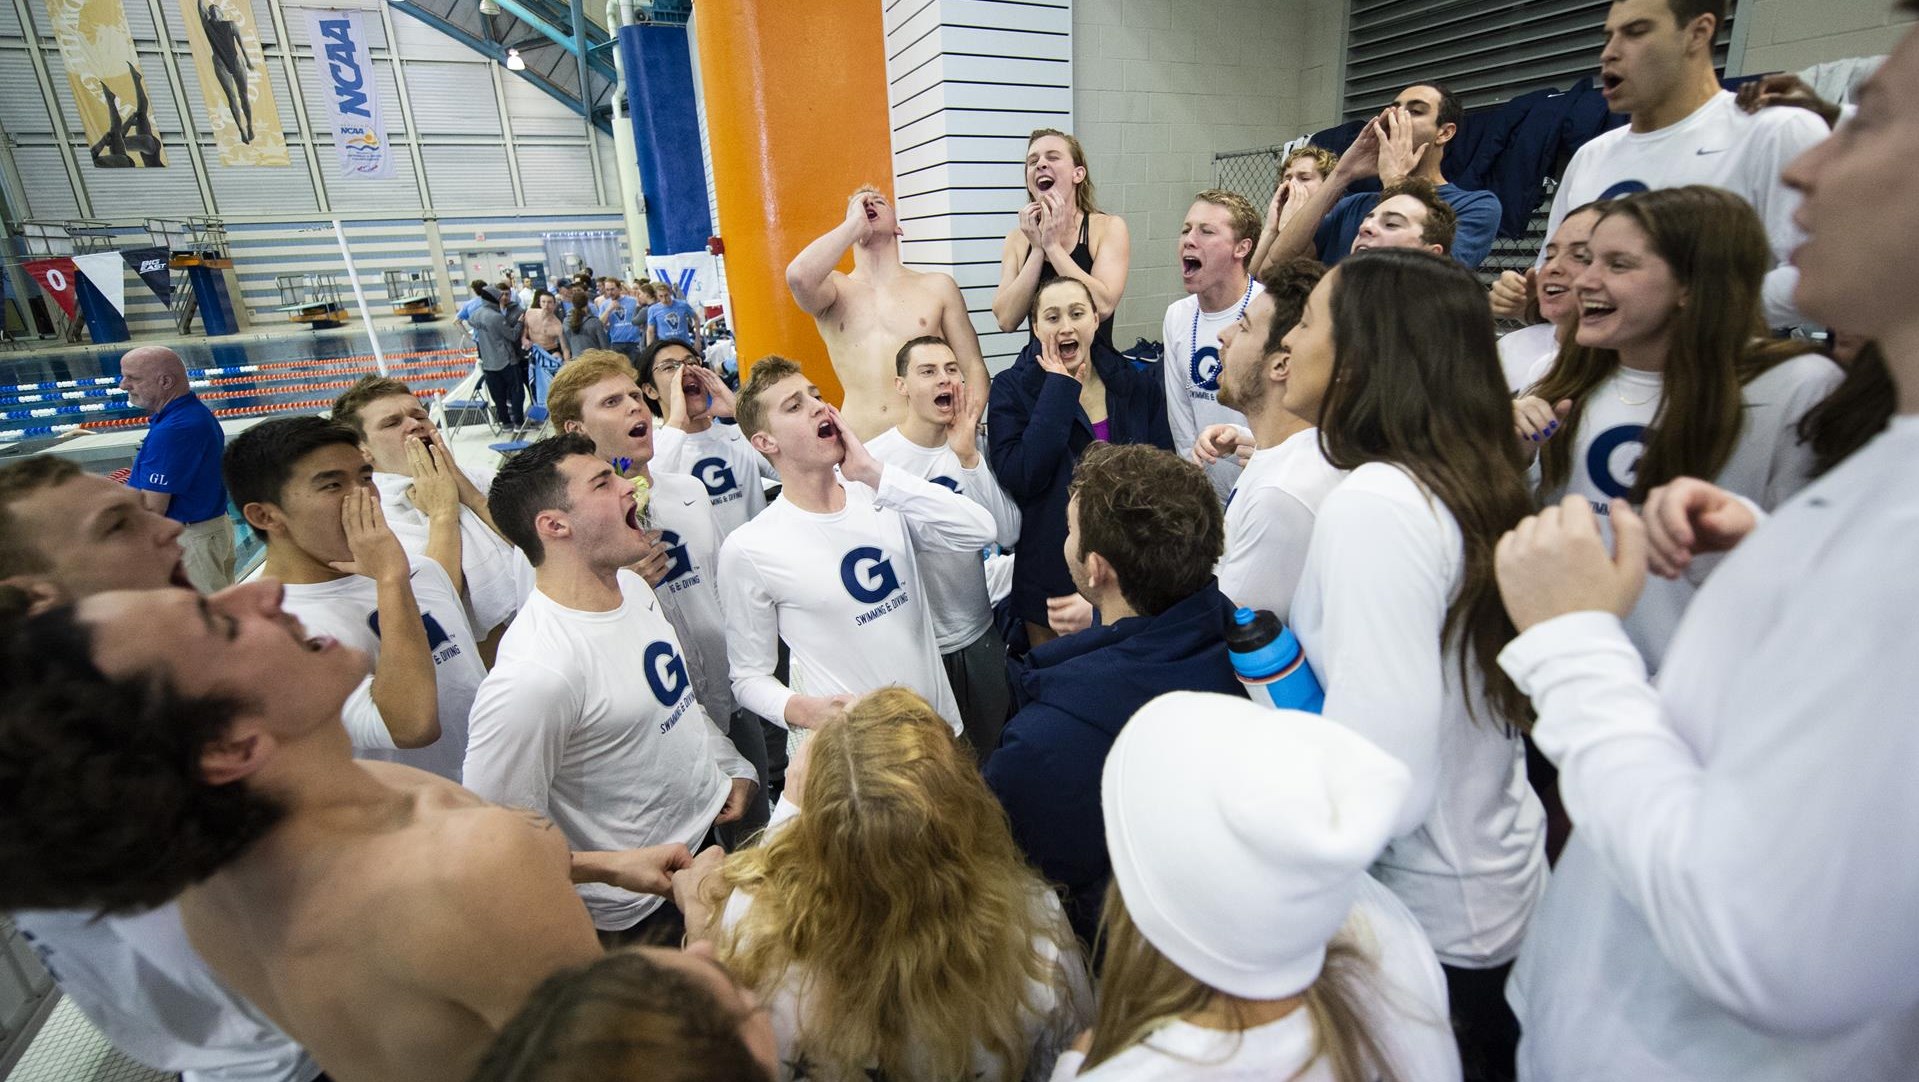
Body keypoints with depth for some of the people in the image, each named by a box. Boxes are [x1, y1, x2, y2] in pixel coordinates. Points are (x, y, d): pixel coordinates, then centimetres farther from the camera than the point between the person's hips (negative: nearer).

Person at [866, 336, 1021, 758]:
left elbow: (1008, 534, -15)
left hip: (981, 636, 4)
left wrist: (968, 457, -22)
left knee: (993, 755, 22)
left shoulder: (972, 451, -3)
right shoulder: (873, 459, -18)